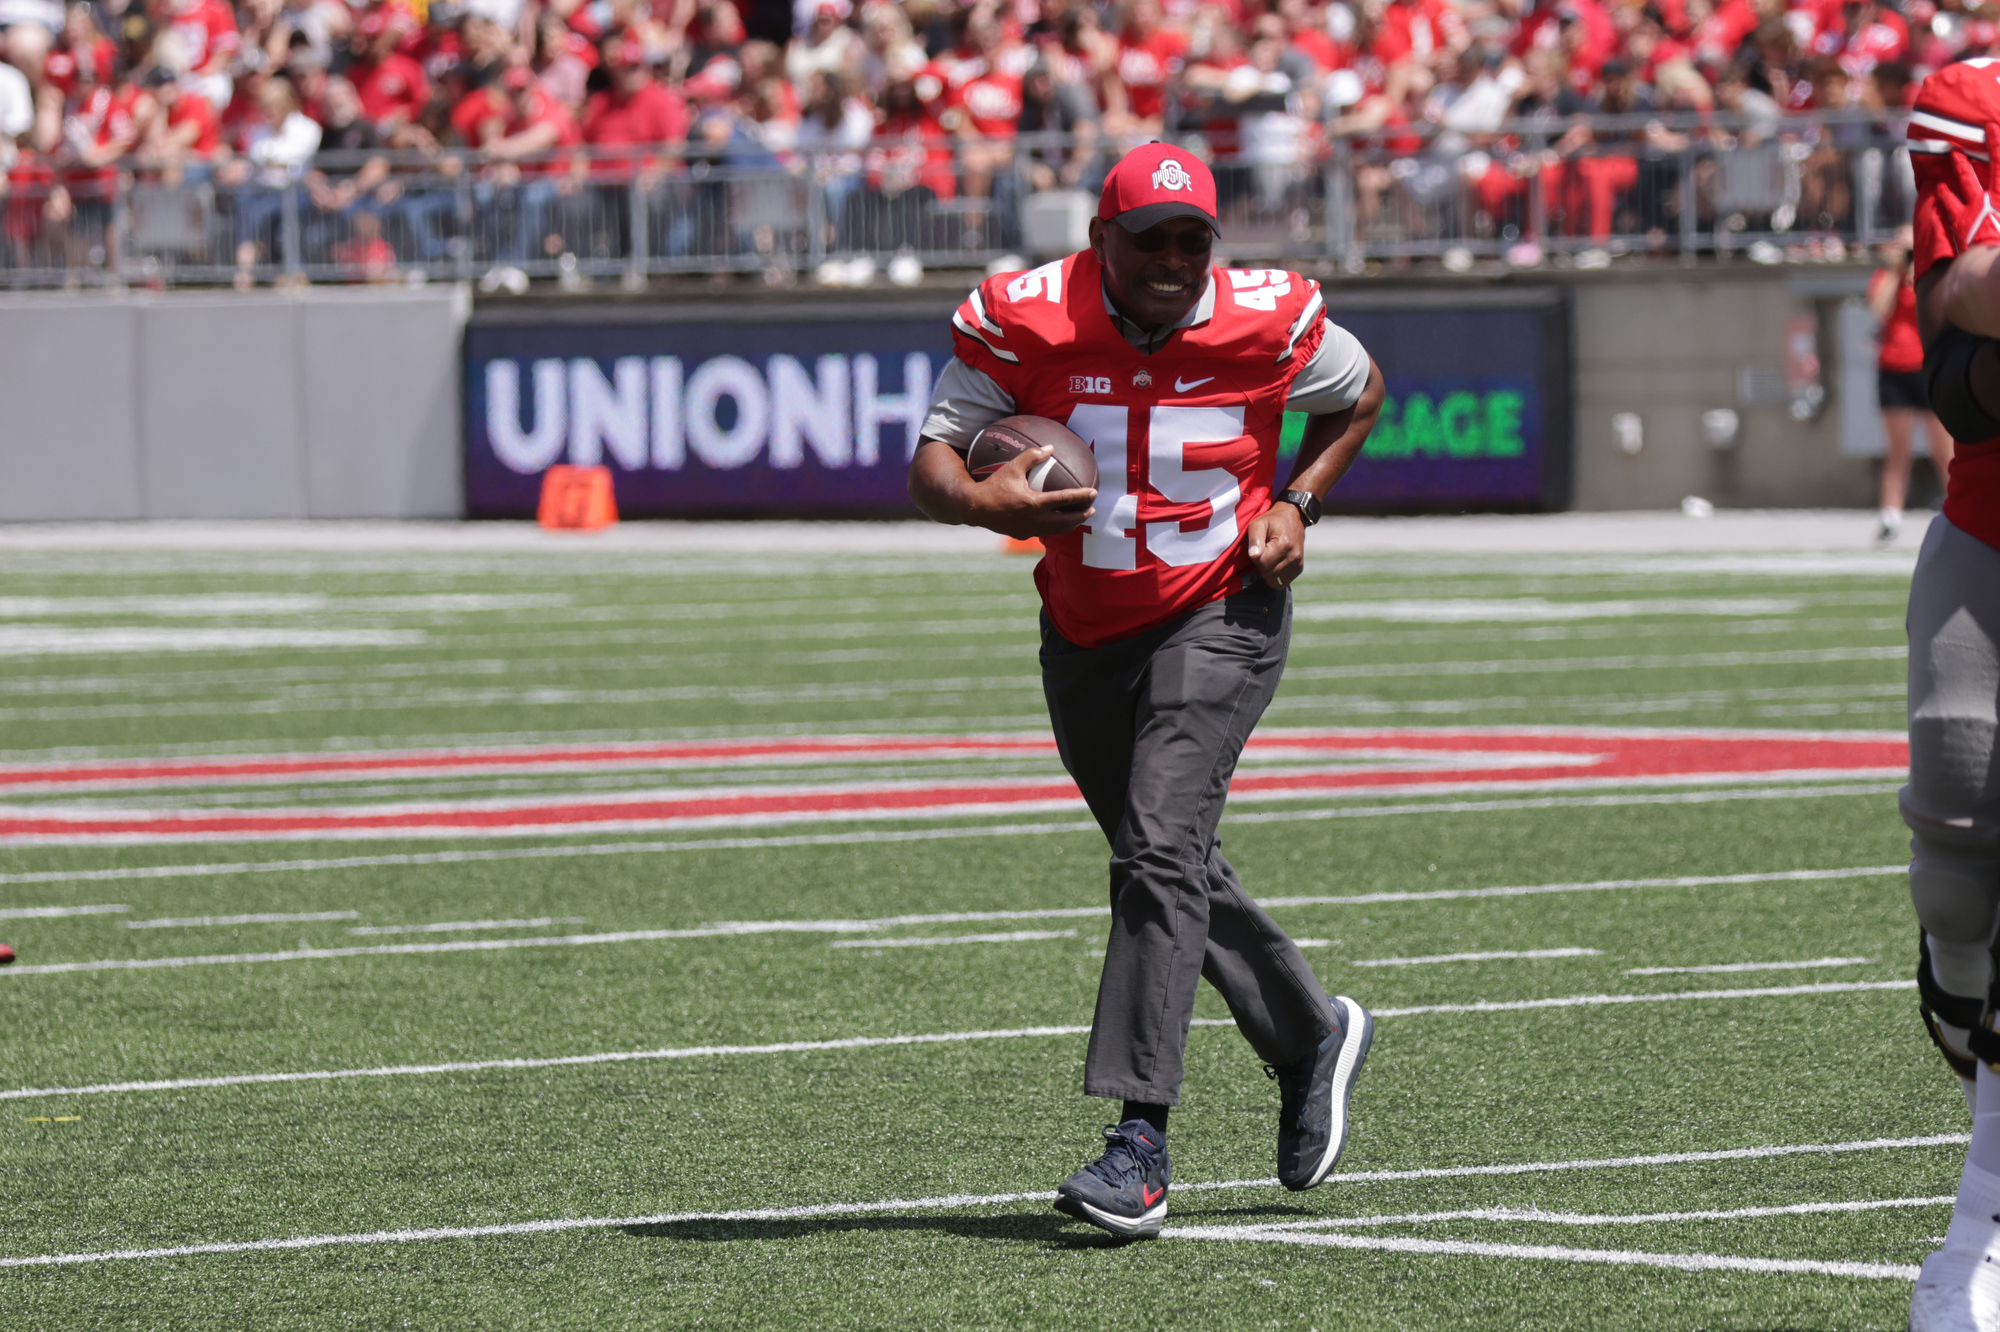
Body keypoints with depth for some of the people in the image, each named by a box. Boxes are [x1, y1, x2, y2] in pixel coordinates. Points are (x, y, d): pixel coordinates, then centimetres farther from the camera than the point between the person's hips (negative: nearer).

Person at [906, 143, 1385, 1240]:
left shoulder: (1268, 321, -13)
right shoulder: (1026, 321, -14)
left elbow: (1359, 395, 8)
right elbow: (931, 461, -11)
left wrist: (1296, 504, -6)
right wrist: (981, 502, -34)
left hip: (1220, 617, -4)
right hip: (1084, 634, 4)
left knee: (1162, 852, -20)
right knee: (1171, 870, 14)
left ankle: (1140, 1142, -24)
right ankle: (1310, 1036, 38)